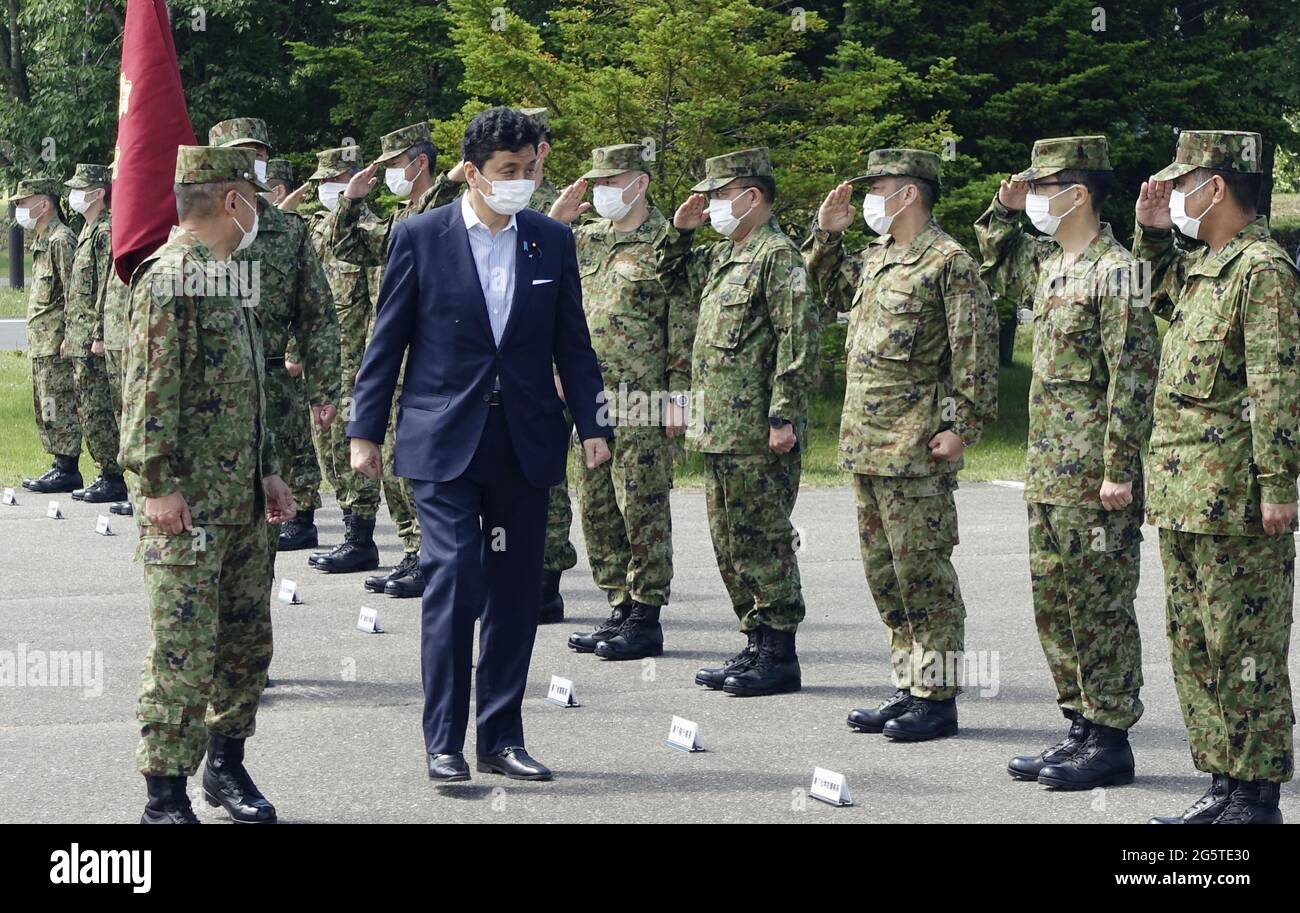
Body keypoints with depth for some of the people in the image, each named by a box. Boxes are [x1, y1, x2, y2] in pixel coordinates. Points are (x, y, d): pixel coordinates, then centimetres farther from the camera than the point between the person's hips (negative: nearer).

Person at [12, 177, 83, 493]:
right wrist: (36, 338, 20)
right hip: (41, 343, 10)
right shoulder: (41, 241, 18)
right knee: (46, 408, 13)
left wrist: (67, 337, -21)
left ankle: (68, 470, -4)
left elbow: (73, 293, -19)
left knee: (60, 407, -7)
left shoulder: (61, 240, -14)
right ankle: (61, 466, 19)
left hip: (56, 343, -10)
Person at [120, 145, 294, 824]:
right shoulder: (168, 277, -13)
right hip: (187, 506, -9)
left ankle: (226, 767, 28)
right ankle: (165, 796, 1)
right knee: (185, 649, -6)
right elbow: (149, 389, -17)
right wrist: (159, 483, -20)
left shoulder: (228, 277, 17)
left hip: (242, 500, 9)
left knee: (248, 641, 14)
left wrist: (267, 470, 20)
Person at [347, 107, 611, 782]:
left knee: (515, 592, 7)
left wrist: (593, 424, 2)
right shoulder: (420, 237, -1)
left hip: (525, 442, 3)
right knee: (452, 581, -10)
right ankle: (444, 740, 0)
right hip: (444, 441, -3)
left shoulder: (552, 241, 7)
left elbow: (572, 343, 10)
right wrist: (365, 430, -1)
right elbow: (386, 341, 1)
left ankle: (501, 737, 16)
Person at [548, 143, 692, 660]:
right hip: (593, 399, 7)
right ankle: (620, 608, 20)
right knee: (596, 506, 11)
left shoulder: (665, 243, -6)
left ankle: (646, 620, 3)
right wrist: (553, 222, 5)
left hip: (642, 402, -7)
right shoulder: (586, 239, 14)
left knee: (642, 507, -3)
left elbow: (685, 326, -8)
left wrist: (677, 396, -13)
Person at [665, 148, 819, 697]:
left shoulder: (777, 255, -10)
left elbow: (797, 340, -17)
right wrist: (679, 231, 18)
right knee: (730, 543, 13)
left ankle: (779, 657, 2)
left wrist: (783, 416, -21)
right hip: (718, 430, 10)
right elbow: (677, 279, 36)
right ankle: (757, 645, 21)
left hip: (758, 435, -10)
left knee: (761, 542, -5)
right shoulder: (723, 258, 18)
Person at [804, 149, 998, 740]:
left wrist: (963, 425, -17)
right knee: (884, 574, 13)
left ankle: (938, 698, 3)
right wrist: (827, 232, 19)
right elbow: (832, 287, 35)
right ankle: (909, 687, 21)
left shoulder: (948, 262, -10)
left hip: (915, 447, -9)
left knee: (922, 571, -4)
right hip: (866, 443, 9)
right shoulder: (875, 258, 16)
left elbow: (975, 349, -13)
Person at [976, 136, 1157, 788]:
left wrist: (1119, 471, -20)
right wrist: (1005, 208, 18)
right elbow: (996, 268, 35)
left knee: (1100, 609, -2)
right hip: (1047, 472, 9)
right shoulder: (1049, 263, 12)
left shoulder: (1114, 272, -14)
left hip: (1093, 478, -9)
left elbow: (1132, 379, -18)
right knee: (1054, 604, 13)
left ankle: (1111, 741, 6)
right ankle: (1081, 728, 22)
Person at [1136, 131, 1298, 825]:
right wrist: (1153, 233, 21)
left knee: (1244, 649, -3)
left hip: (1233, 503, -10)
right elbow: (1162, 296, 39)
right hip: (1182, 499, 10)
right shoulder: (1200, 265, 15)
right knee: (1193, 646, 13)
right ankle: (1224, 785, 22)